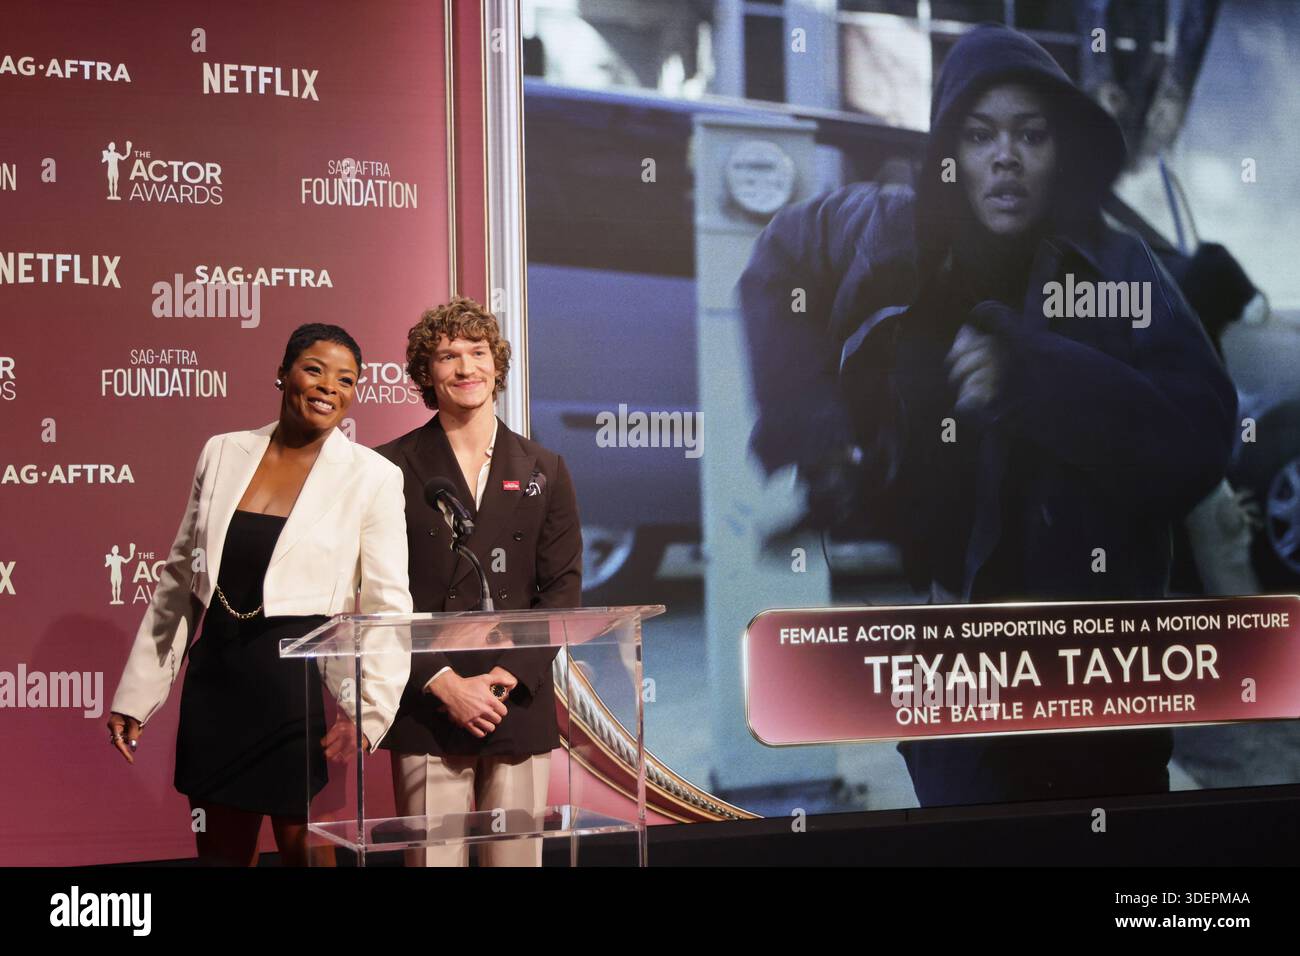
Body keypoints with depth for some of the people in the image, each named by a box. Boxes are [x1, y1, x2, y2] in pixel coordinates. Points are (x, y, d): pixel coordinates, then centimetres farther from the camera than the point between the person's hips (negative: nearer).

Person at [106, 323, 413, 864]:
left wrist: (369, 713, -19)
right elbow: (179, 579, 11)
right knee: (220, 852, 14)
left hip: (304, 688, -4)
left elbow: (388, 607, -7)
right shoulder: (222, 454, 5)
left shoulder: (373, 476, -6)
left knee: (305, 852, 6)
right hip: (216, 682, 4)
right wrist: (136, 694, 11)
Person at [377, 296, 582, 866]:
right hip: (425, 711, -2)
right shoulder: (391, 469, 3)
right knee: (433, 856, -1)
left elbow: (563, 590, 6)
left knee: (516, 857, 5)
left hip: (520, 708, 2)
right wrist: (444, 684, -12)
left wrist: (510, 678, -7)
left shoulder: (543, 471, 11)